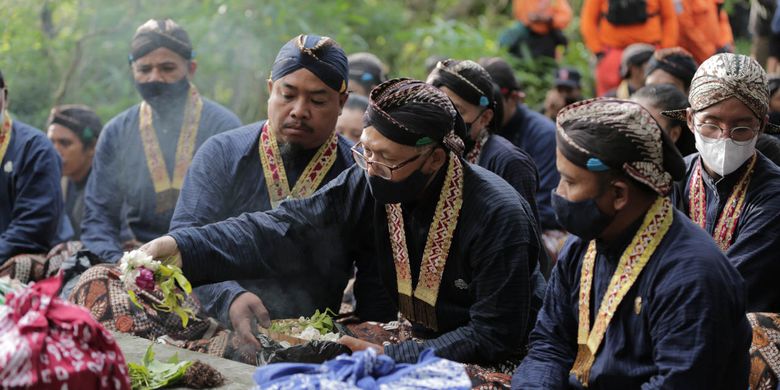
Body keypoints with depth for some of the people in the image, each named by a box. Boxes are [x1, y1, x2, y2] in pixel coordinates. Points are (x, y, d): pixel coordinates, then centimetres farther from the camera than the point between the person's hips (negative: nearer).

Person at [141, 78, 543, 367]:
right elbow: (282, 231, -15)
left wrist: (391, 357, -24)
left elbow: (495, 336, -18)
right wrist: (178, 248, -28)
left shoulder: (498, 217, -20)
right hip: (384, 349, 5)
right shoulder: (364, 186, -6)